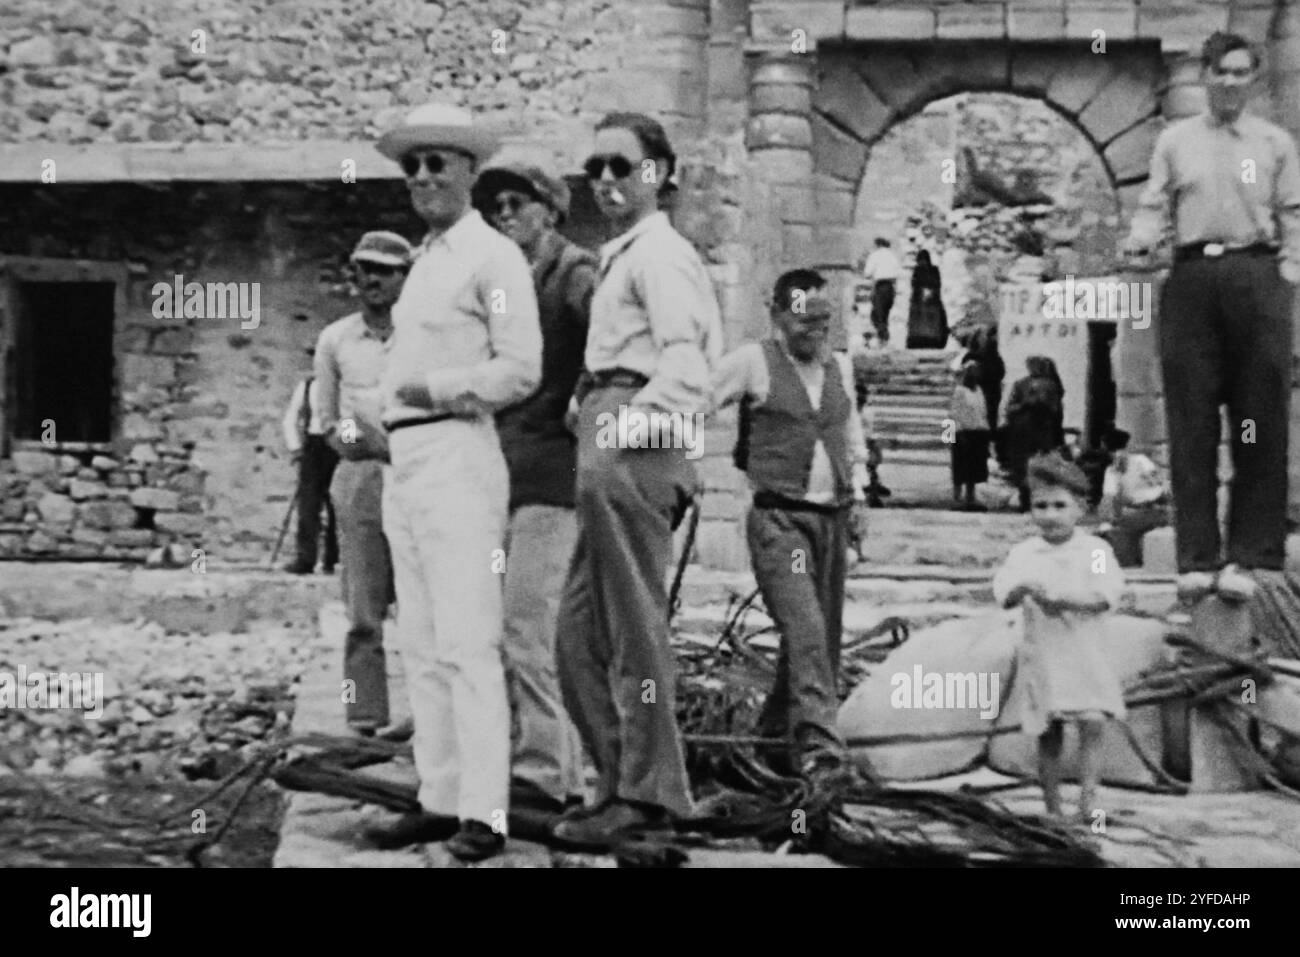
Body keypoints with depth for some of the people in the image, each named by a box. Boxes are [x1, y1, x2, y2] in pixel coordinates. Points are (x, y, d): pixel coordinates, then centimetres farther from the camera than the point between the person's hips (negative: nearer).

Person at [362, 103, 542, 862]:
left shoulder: (494, 256, -5)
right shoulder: (423, 260, 20)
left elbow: (521, 369, -12)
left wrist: (436, 388, -15)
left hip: (457, 455, -9)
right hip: (403, 458, 9)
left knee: (467, 642, -9)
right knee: (422, 647, 9)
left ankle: (485, 813, -6)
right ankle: (440, 799, 16)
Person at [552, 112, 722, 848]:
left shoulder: (659, 253, -4)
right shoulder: (622, 257, 27)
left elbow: (685, 360, -17)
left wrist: (626, 424, -24)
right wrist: (591, 413, 13)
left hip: (632, 449, -10)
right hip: (609, 450, 10)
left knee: (634, 627, -6)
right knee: (580, 629, 9)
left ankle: (648, 796, 0)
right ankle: (623, 780, 15)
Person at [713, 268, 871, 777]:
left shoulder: (839, 367, 15)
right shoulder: (753, 361, -3)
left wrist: (858, 492, 17)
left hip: (833, 520, 6)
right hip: (778, 519, -6)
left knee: (823, 636, 8)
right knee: (804, 628, -18)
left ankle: (774, 737, 24)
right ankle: (817, 742, -20)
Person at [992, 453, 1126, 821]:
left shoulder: (1095, 549, 0)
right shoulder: (1024, 553, 3)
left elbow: (1108, 592, -11)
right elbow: (1003, 593, -9)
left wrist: (1067, 599, -22)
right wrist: (1022, 589, -30)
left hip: (1086, 656, -1)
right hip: (1042, 657, 1)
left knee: (1093, 723, -15)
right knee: (1049, 735, 6)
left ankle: (1088, 798, -10)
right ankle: (1053, 809, 16)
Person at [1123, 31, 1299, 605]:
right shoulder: (1175, 140, 16)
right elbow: (1154, 206, 11)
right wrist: (1141, 239, -10)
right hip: (1191, 278, 0)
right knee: (1191, 422, -3)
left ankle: (1249, 557, 2)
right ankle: (1197, 558, 0)